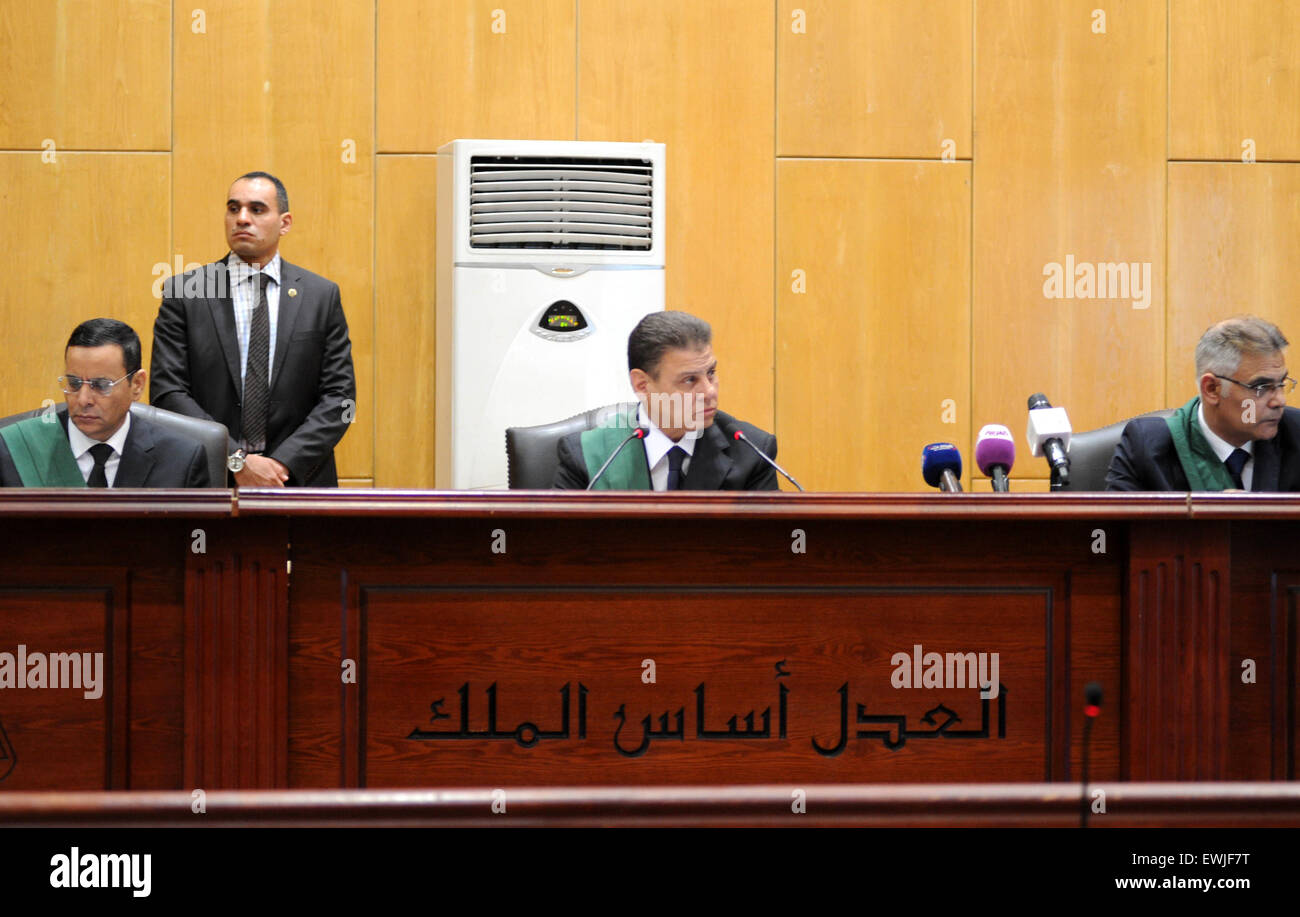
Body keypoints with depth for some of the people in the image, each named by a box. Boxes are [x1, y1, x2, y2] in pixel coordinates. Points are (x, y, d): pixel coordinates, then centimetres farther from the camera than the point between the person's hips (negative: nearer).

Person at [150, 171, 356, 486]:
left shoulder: (322, 295, 5)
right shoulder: (183, 293, 2)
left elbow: (339, 395, 2)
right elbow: (167, 392, -4)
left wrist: (283, 463, -10)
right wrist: (236, 461, -13)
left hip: (298, 481, 1)